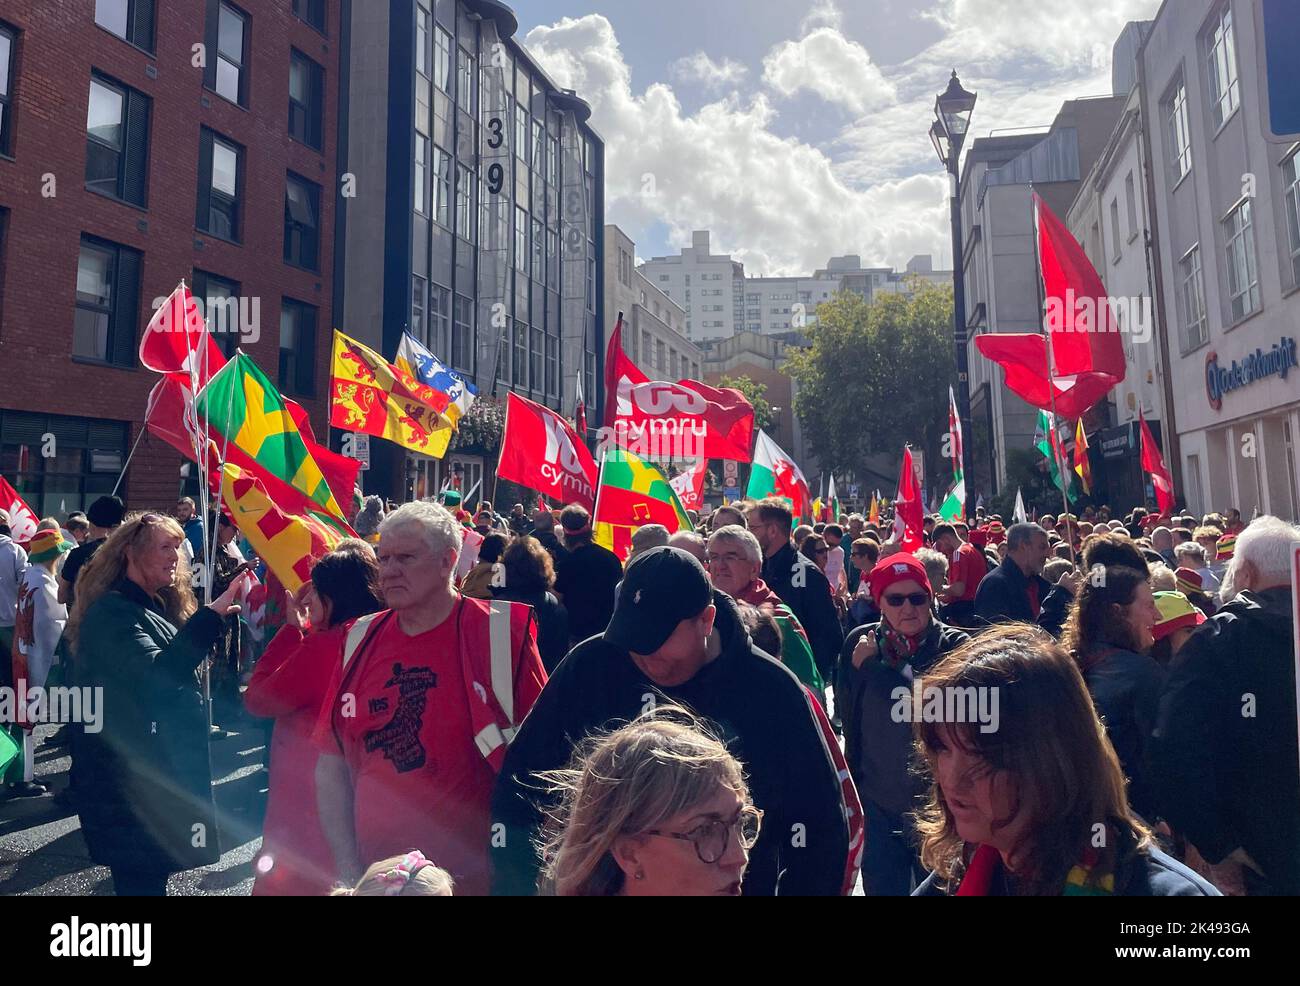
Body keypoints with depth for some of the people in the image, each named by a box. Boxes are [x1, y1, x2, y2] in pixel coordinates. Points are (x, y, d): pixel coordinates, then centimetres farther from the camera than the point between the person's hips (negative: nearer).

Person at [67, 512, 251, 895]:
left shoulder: (156, 608, 12)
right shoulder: (112, 611, -17)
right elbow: (157, 676, -32)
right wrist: (211, 614, -35)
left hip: (160, 769, 9)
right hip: (129, 779, -9)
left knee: (152, 873, 18)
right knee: (141, 878, -3)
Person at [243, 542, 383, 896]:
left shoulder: (326, 644, -25)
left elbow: (258, 700, -15)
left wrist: (292, 627, -11)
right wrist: (304, 628, 3)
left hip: (308, 791, -7)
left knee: (288, 880, 11)